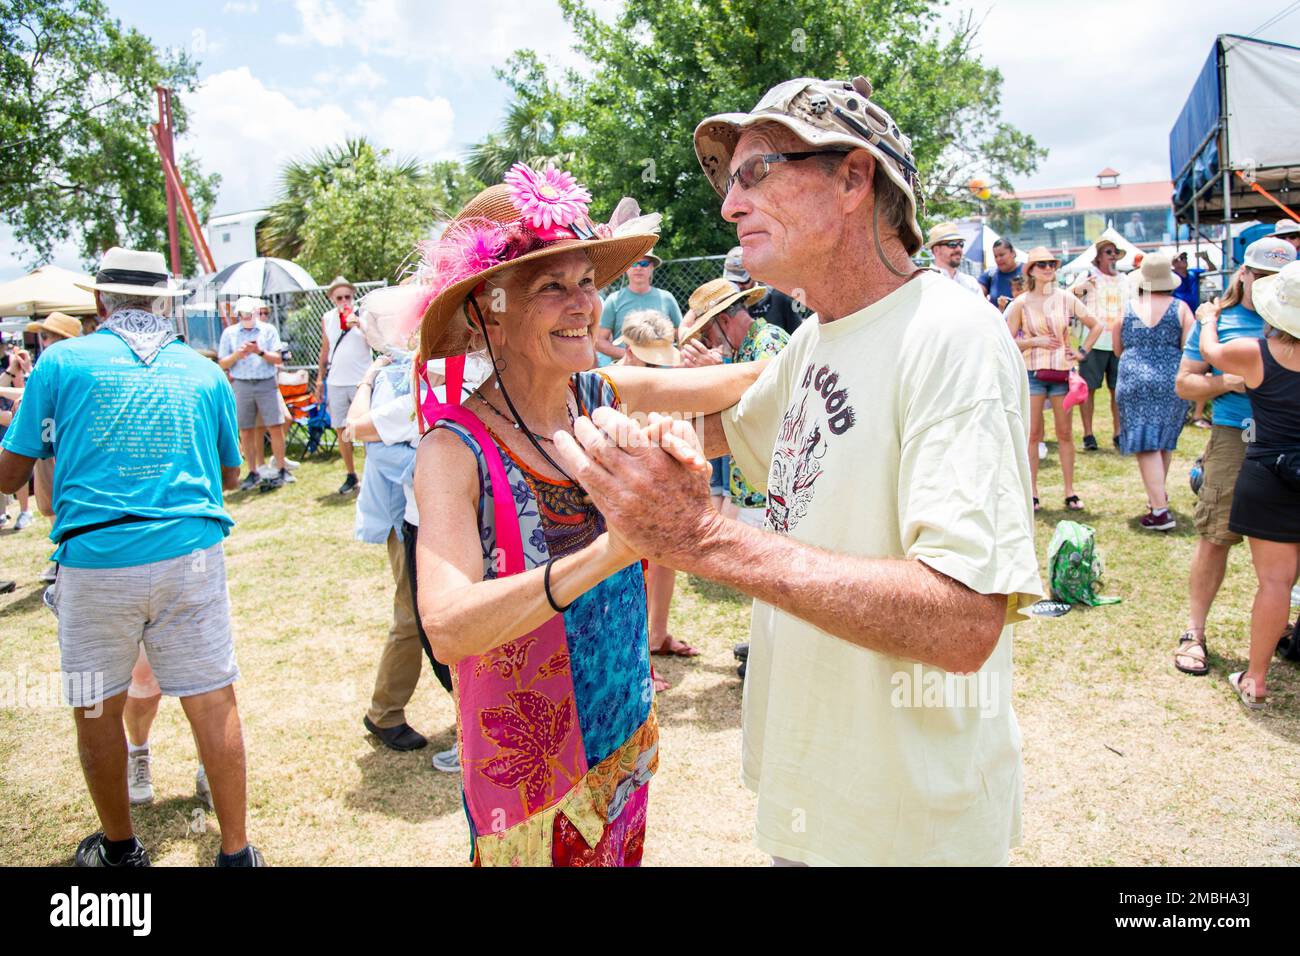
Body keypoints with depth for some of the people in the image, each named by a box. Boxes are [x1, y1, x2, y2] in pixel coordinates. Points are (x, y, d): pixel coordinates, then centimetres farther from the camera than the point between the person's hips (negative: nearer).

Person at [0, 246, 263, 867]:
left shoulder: (61, 362, 2)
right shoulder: (204, 371, 8)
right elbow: (230, 477, 18)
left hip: (95, 558, -1)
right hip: (191, 555, 1)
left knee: (97, 711, 16)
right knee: (213, 701, 6)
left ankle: (119, 849, 32)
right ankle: (236, 851, 15)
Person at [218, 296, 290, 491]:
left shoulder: (268, 330, 5)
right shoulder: (229, 332, 9)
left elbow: (278, 359, 0)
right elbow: (222, 364, 6)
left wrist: (260, 352, -16)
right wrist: (237, 355, -11)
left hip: (267, 383, -1)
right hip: (242, 385, 1)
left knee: (275, 427, -6)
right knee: (246, 431, 3)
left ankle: (281, 470, 3)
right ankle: (253, 473, 12)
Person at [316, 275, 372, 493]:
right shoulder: (327, 319, 9)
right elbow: (325, 349, 17)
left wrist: (360, 324, -28)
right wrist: (320, 378, 15)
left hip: (361, 381, -4)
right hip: (336, 383, 4)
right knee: (341, 430, 7)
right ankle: (351, 475, 17)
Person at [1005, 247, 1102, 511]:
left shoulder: (1066, 299, 3)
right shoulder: (1021, 303, -1)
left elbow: (1096, 326, 13)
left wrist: (1082, 352, 4)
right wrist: (1035, 341, -13)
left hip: (1062, 371, 2)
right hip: (1032, 373, -2)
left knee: (1065, 433, 6)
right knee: (1033, 434, 1)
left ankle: (1070, 491, 13)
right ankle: (1032, 492, 8)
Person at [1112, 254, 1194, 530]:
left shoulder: (1126, 309, 3)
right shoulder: (1180, 308, -1)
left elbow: (1117, 349, 13)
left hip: (1134, 381, -1)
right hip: (1171, 382, 1)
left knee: (1147, 446, -3)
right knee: (1164, 441, 20)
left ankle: (1160, 511, -10)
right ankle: (1158, 494, 37)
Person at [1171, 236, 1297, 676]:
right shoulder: (1218, 320, 6)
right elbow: (1184, 383, 4)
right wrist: (1226, 382, -13)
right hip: (1235, 438, -3)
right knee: (1215, 537, -3)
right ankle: (1194, 633, 6)